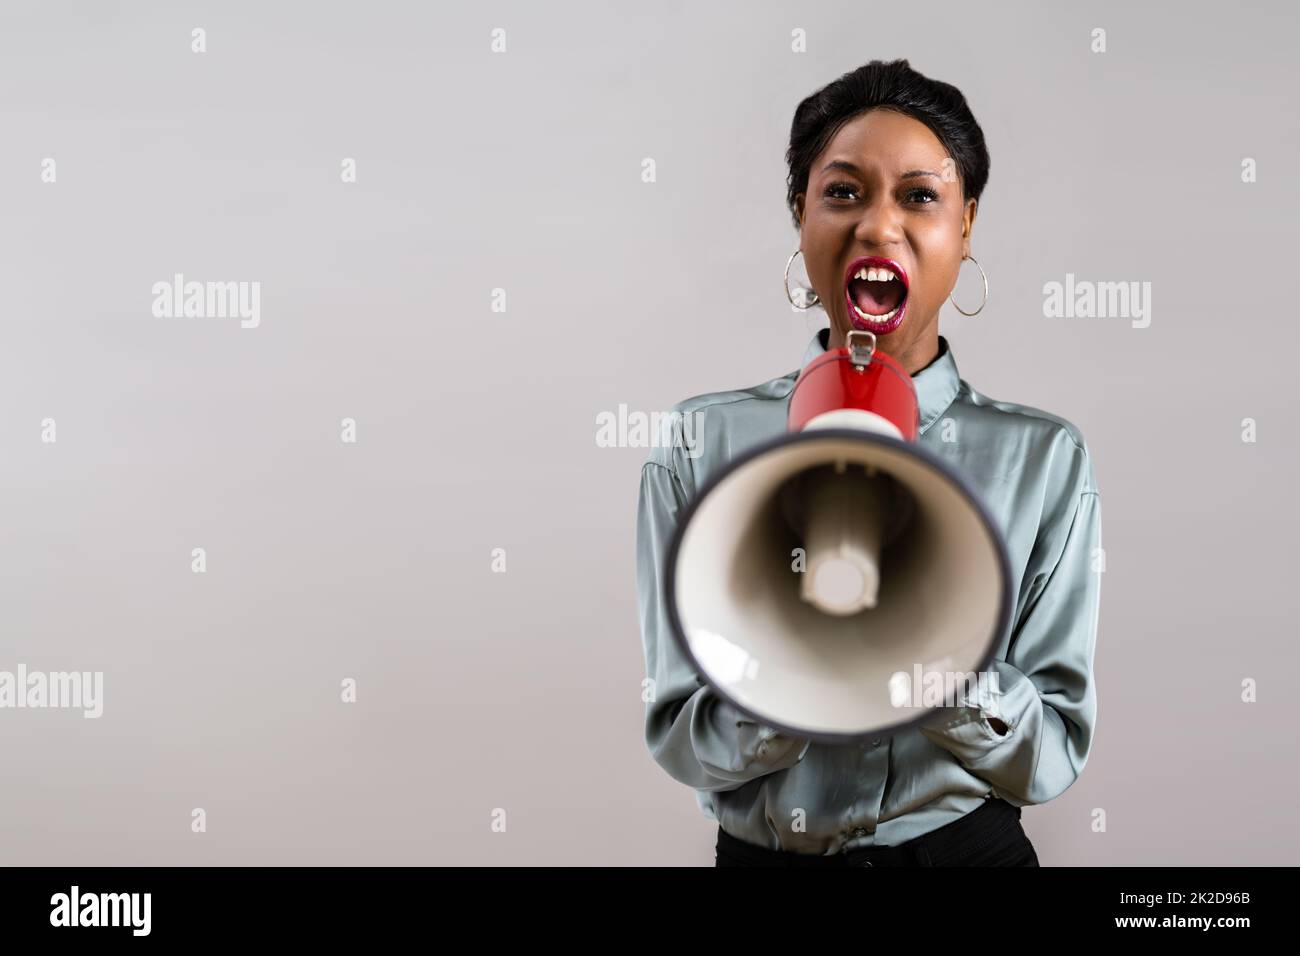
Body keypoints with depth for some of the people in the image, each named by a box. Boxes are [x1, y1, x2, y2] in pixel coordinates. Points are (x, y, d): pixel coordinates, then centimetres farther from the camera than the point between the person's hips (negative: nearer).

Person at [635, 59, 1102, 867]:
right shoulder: (700, 444, -10)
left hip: (969, 847, 0)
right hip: (761, 851, 0)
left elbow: (1055, 758, -11)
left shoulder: (1046, 457, -8)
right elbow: (679, 744, -11)